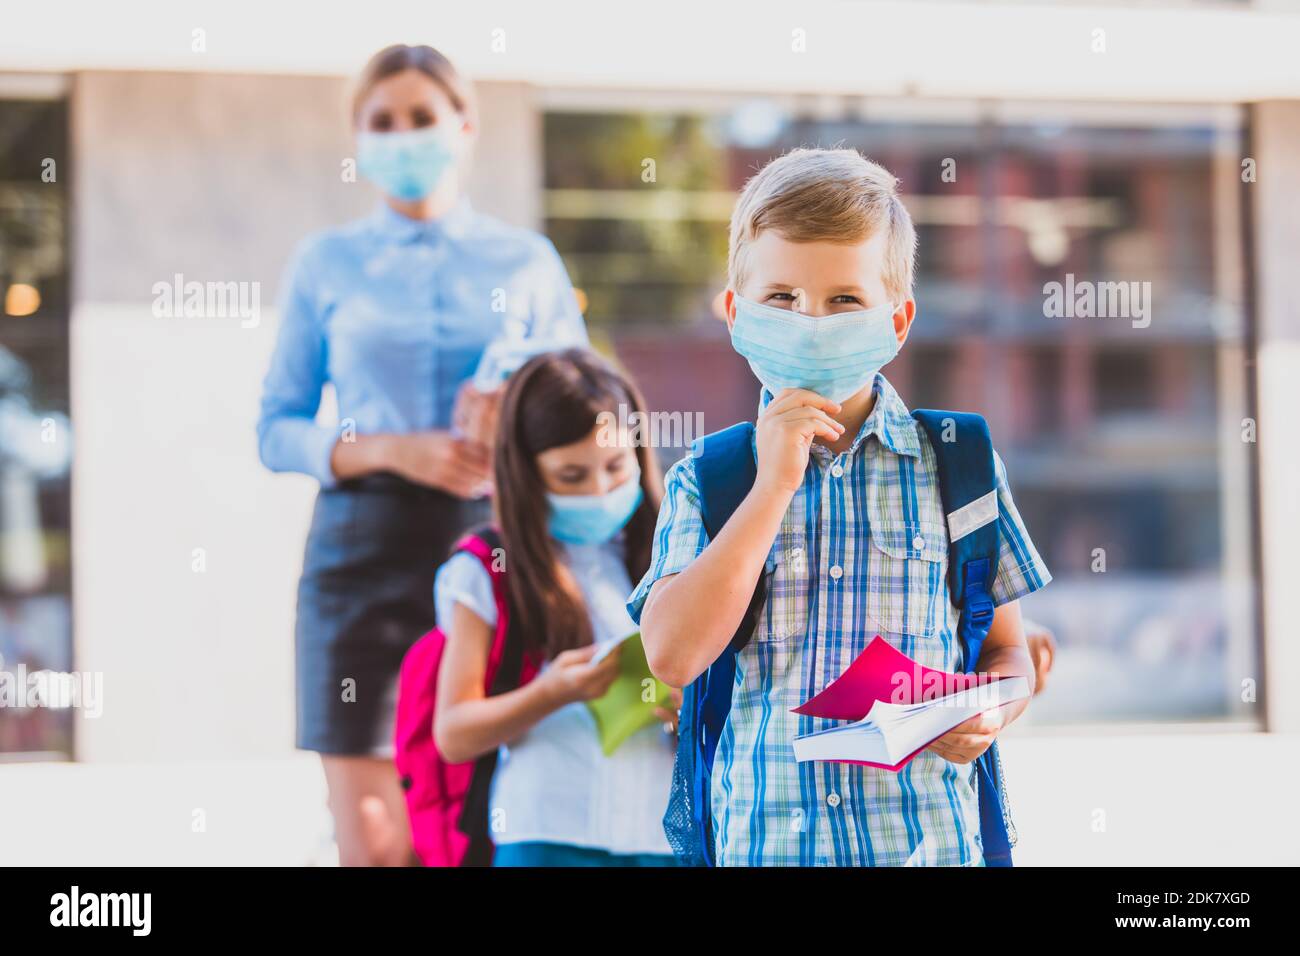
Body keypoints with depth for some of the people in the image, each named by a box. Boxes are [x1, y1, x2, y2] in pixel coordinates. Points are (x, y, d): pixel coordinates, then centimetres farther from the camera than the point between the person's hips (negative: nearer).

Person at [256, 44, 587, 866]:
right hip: (366, 547, 0)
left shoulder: (528, 262, 10)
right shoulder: (327, 264, 9)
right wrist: (393, 450, -10)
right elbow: (278, 430, 6)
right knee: (373, 844, -5)